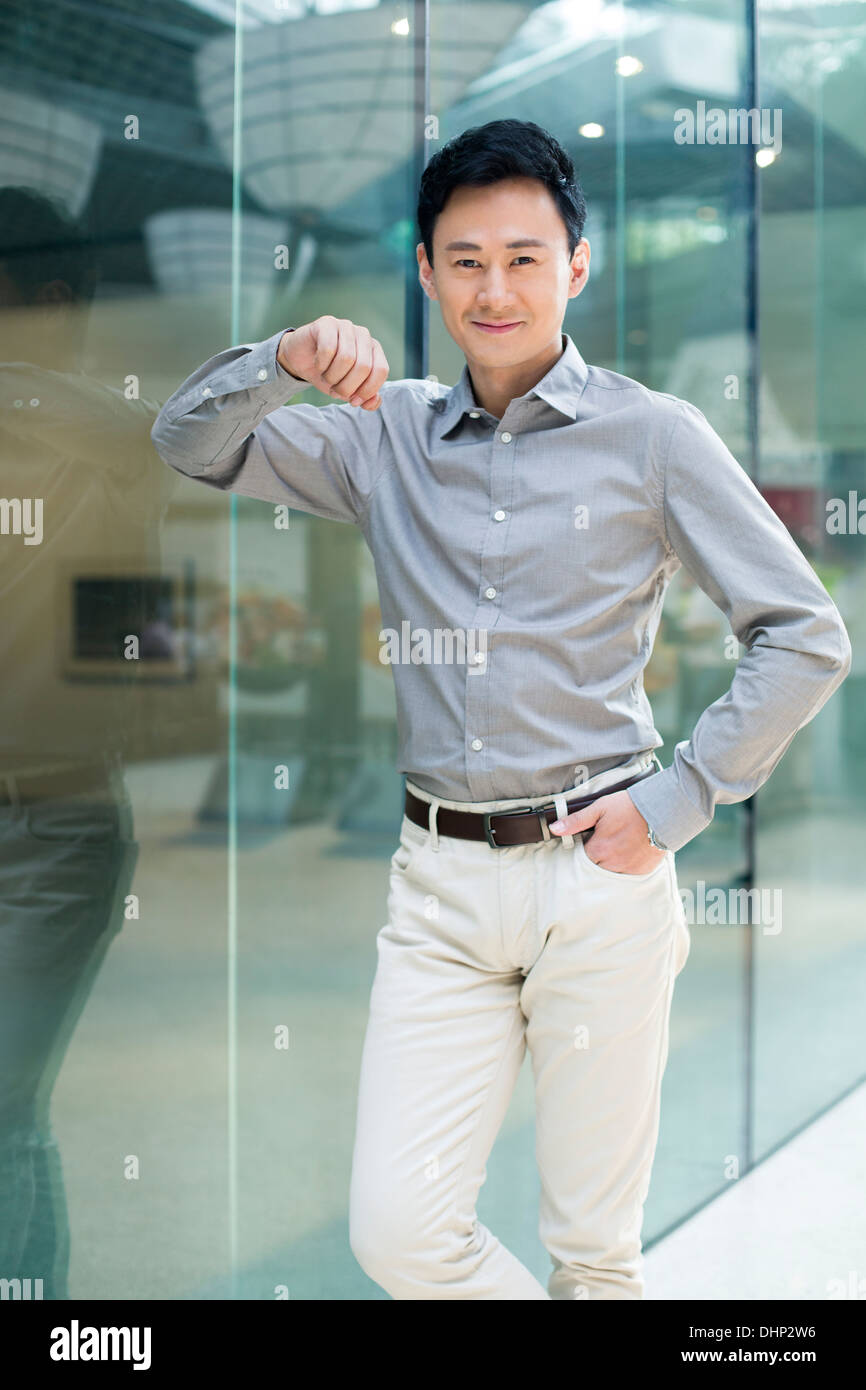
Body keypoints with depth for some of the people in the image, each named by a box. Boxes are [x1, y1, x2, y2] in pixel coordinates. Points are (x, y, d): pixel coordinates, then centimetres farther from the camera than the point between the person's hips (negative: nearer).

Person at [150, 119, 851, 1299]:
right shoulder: (387, 438, 10)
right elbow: (191, 442, 8)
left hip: (597, 876, -3)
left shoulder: (651, 437, -1)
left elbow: (806, 637, -2)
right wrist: (285, 360, -12)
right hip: (442, 881, 3)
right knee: (396, 1231, -1)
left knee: (593, 1243, 6)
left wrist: (675, 804, -8)